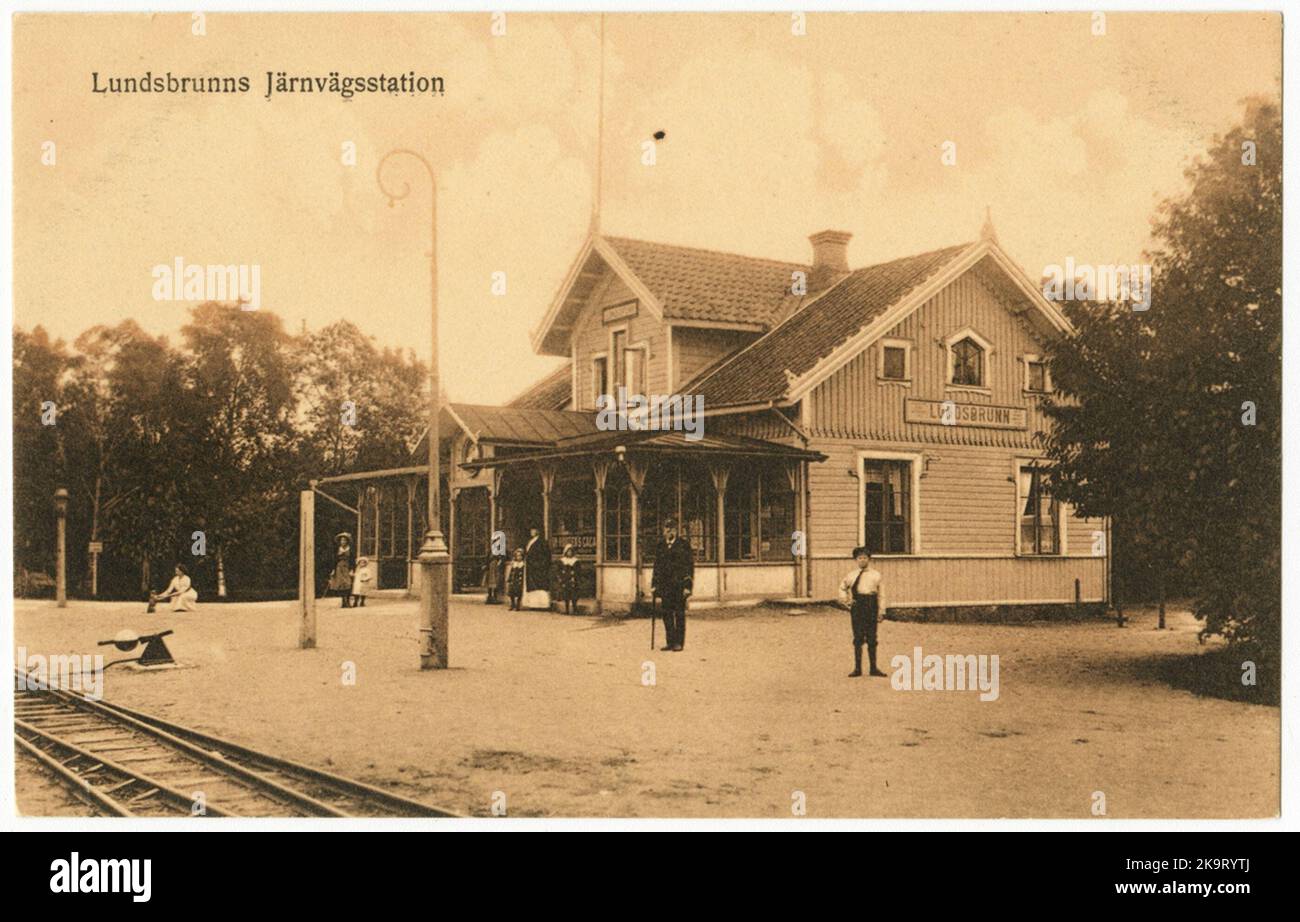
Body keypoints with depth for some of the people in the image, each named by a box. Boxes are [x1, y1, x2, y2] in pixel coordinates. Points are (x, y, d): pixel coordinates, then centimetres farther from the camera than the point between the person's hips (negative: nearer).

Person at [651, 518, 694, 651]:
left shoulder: (684, 544, -2)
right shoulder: (660, 546, 11)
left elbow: (690, 565, -4)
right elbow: (657, 566, 16)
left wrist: (687, 585, -10)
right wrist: (654, 584, 9)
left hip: (679, 585, -4)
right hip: (665, 585, 4)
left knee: (679, 614, 0)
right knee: (667, 614, 5)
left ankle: (679, 643, 5)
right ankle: (670, 642, 12)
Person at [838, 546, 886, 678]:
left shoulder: (875, 574, 4)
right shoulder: (851, 574, 6)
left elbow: (881, 593, 4)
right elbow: (842, 588, 19)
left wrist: (881, 612, -1)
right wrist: (846, 601, 6)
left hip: (871, 605, 0)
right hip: (857, 606, 0)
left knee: (872, 638, 3)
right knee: (858, 638, 1)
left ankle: (873, 668, 10)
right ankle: (857, 668, 4)